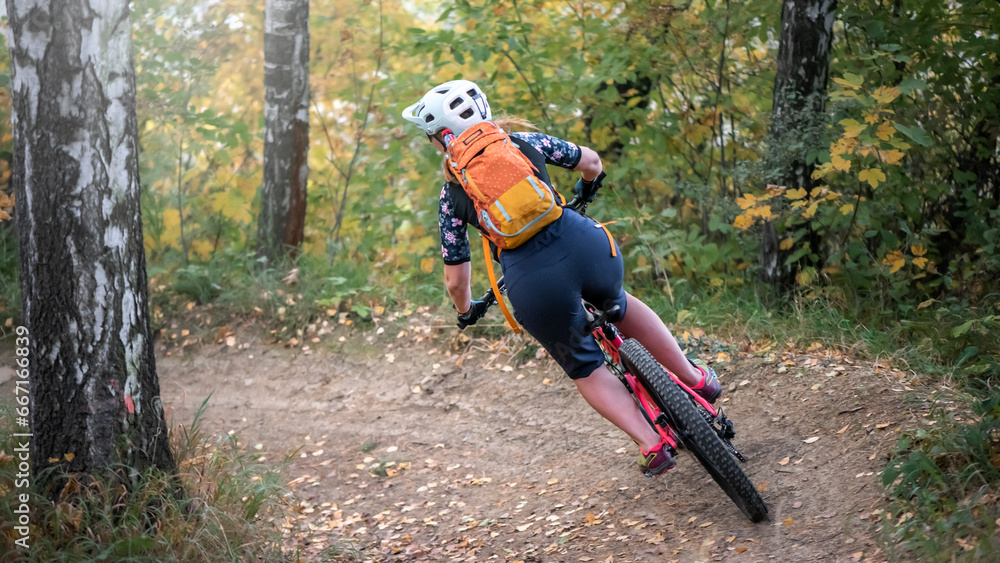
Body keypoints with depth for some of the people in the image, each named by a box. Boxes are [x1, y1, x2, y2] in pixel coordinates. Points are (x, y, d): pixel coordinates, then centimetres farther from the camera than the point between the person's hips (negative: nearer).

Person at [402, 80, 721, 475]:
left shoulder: (452, 194, 14)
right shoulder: (524, 143, 18)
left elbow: (455, 280, 16)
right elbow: (592, 163, 34)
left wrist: (467, 311, 38)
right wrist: (587, 186, 57)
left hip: (531, 282, -2)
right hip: (585, 245, 2)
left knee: (584, 367, 24)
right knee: (616, 304, 38)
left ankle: (652, 446, 15)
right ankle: (696, 379, 43)